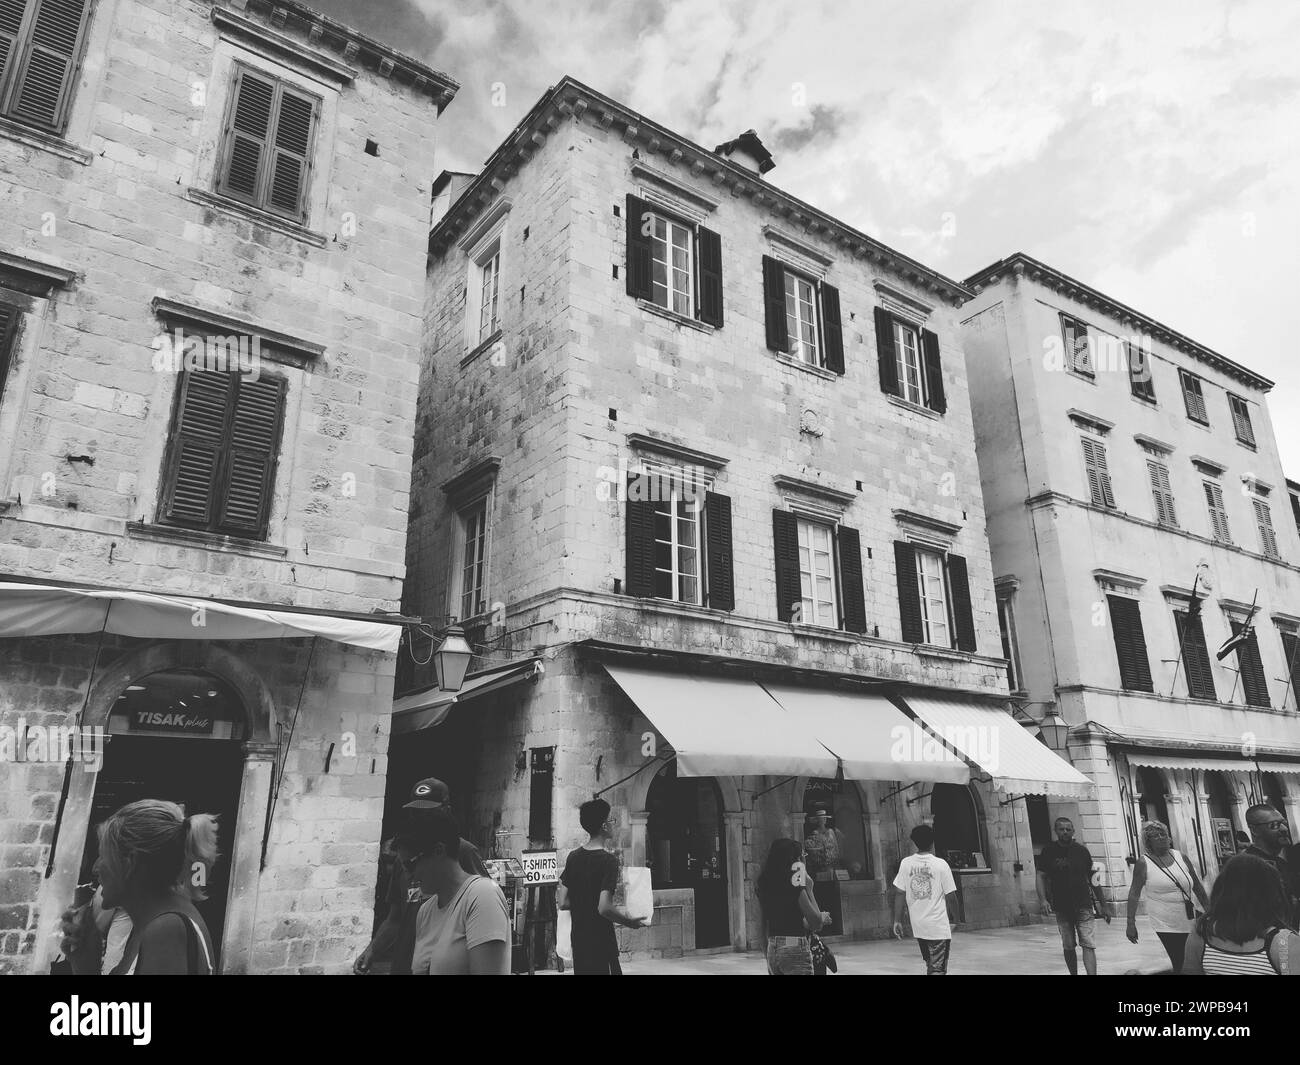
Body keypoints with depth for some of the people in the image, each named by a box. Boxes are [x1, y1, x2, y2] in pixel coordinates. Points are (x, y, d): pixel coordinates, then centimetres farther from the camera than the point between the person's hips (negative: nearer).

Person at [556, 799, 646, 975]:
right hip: (601, 943, -7)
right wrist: (628, 921, -10)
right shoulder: (608, 860, -17)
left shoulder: (573, 857, 4)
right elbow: (604, 908, -25)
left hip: (578, 939, 7)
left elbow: (562, 903, 5)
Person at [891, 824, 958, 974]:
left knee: (930, 966, 23)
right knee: (938, 969, 0)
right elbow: (950, 896, -7)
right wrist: (953, 919, 9)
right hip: (939, 927, -4)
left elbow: (900, 893, -2)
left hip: (918, 926, 4)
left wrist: (897, 921, 6)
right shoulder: (941, 864, -11)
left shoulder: (906, 863, -3)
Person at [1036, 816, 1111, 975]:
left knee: (1088, 945, -8)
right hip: (1062, 907, 0)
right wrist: (1043, 899, -17)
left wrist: (1103, 906, 10)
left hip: (1084, 905, 0)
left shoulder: (1081, 850, 3)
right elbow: (1041, 876, -2)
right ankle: (1073, 974, 24)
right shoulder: (1049, 851, -1)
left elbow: (1093, 879, 10)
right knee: (1068, 947, 8)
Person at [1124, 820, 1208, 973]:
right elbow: (1134, 893, -5)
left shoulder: (1180, 857, 6)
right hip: (1167, 926, -4)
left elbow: (1197, 886, 14)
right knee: (1180, 966, -8)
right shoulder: (1143, 863, -6)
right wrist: (1131, 923, -8)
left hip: (1191, 920, 4)